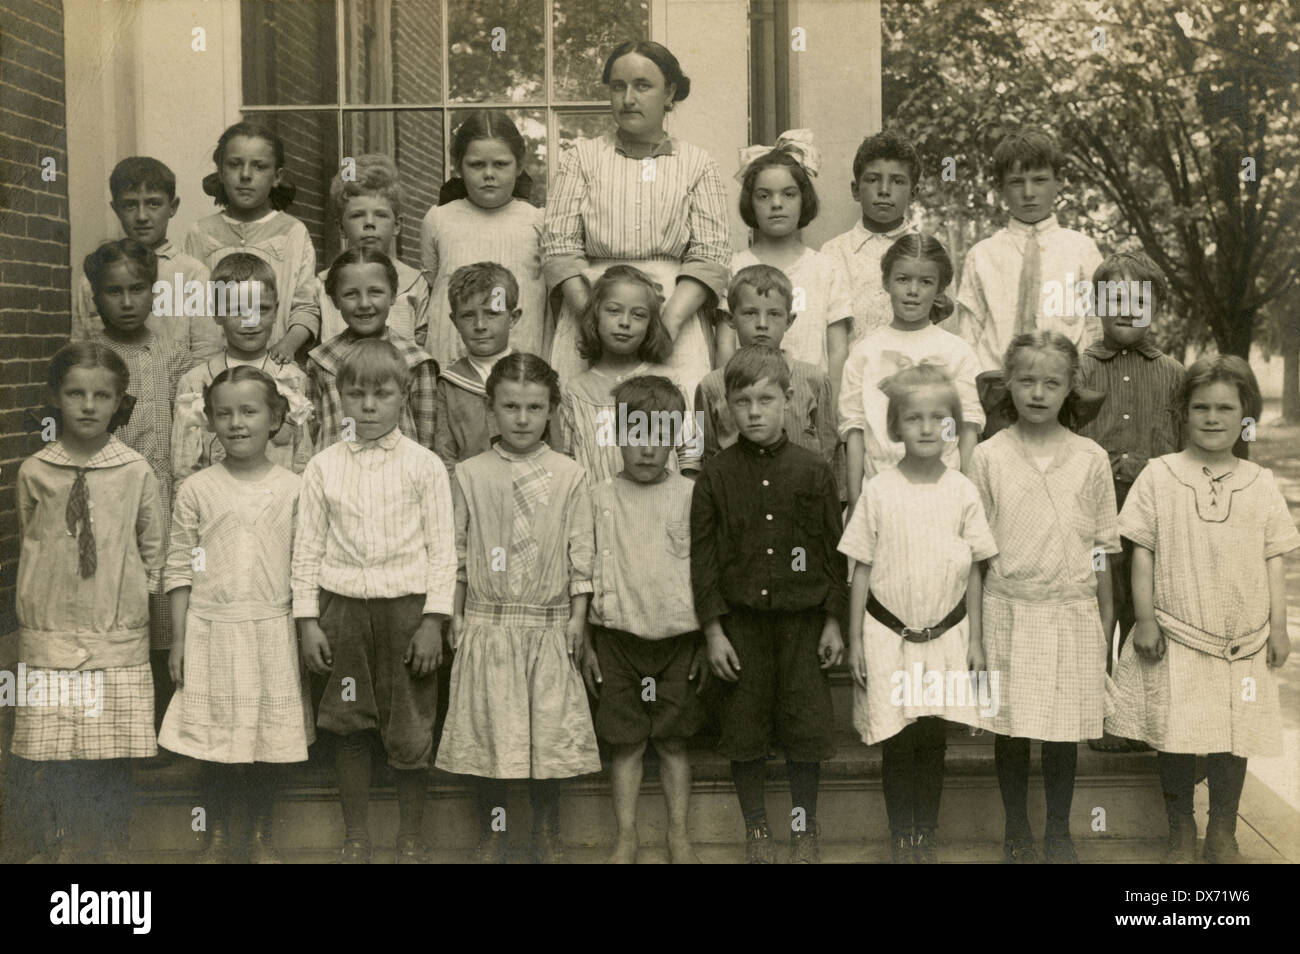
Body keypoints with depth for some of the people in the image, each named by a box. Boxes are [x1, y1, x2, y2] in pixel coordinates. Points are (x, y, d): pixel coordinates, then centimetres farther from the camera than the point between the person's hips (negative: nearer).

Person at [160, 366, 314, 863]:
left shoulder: (292, 489, 1)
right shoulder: (197, 490, 0)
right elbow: (179, 568, 3)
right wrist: (179, 638, 0)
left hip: (273, 631, 0)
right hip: (212, 629, 0)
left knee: (270, 740, 7)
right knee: (215, 740, 4)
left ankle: (261, 837, 24)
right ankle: (217, 838, 23)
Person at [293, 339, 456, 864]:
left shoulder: (424, 465, -1)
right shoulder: (323, 467, 4)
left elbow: (441, 549, -1)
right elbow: (308, 548, 6)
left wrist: (433, 621, -7)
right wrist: (307, 621, 1)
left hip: (406, 608, -2)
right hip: (343, 608, 2)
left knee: (409, 731, 4)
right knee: (349, 727, 8)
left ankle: (411, 840, 19)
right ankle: (355, 837, 22)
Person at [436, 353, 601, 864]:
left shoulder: (569, 476, 1)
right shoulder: (470, 474, 2)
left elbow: (581, 553, 2)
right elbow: (457, 551, 5)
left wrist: (578, 617, -1)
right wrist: (456, 615, 3)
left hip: (549, 625, 0)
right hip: (488, 623, 0)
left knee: (550, 727, 4)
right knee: (487, 726, 3)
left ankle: (547, 834, 19)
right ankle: (491, 833, 17)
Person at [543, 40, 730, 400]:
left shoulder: (697, 164, 12)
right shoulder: (582, 156, 14)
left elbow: (710, 256, 1)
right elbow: (558, 246, 4)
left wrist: (669, 320, -15)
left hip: (676, 320, 0)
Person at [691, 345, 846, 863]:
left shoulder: (813, 470, 1)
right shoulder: (716, 476, -1)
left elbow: (834, 549, 4)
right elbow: (703, 557, 0)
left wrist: (834, 621, 1)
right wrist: (714, 630, -5)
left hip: (802, 617, 0)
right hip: (741, 617, 0)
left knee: (805, 723, 4)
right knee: (745, 726, 6)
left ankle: (805, 829, 21)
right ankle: (756, 829, 22)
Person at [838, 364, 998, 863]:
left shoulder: (963, 491, -2)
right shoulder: (879, 490, -6)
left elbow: (973, 570, 5)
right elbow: (862, 568, 0)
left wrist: (975, 638, 5)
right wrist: (854, 639, -1)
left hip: (946, 634, 1)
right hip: (888, 633, -1)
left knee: (933, 741, 6)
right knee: (896, 744, 2)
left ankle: (927, 836, 21)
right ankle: (900, 839, 17)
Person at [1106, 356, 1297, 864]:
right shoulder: (1159, 476, -2)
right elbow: (1142, 552, -1)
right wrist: (1145, 619, -5)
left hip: (1242, 639, 2)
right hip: (1176, 633, -1)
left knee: (1233, 737, 6)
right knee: (1174, 735, 2)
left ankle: (1223, 834, 24)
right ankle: (1180, 835, 20)